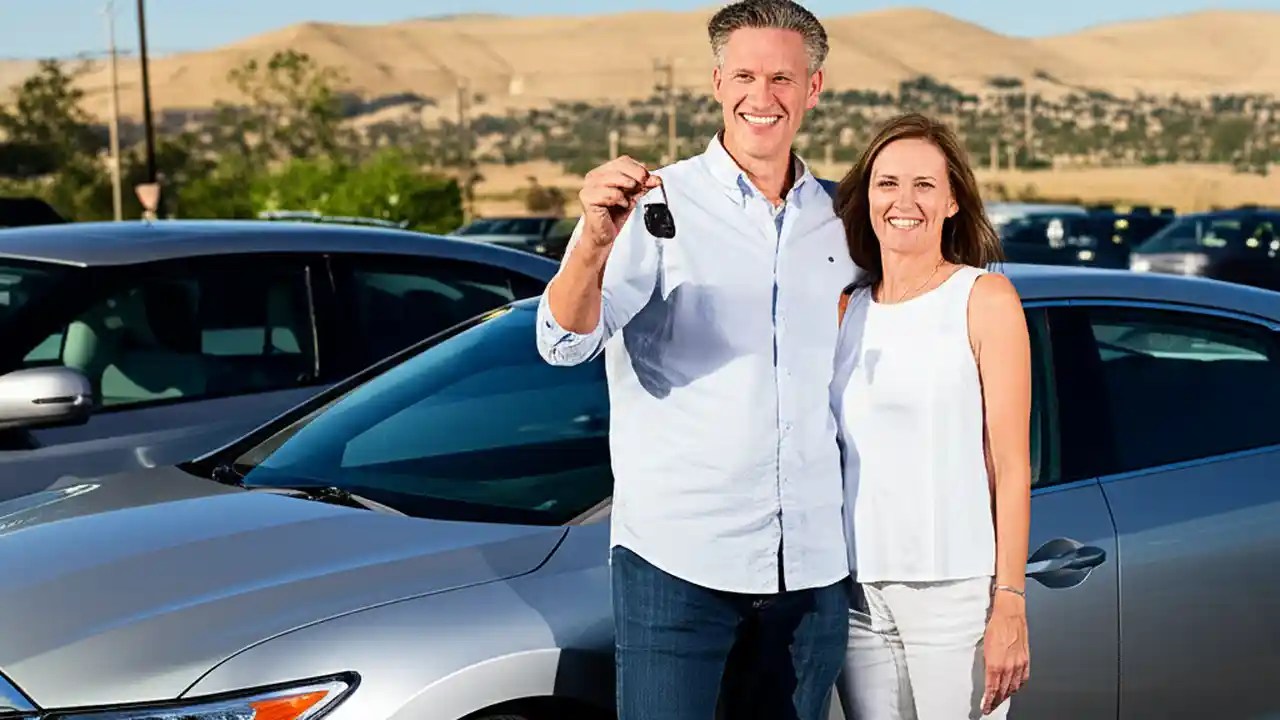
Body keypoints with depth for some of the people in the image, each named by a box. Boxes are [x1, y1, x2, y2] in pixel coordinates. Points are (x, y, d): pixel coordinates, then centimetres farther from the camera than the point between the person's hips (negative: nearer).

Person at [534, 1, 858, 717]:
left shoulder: (838, 224, 8)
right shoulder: (660, 206, -5)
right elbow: (567, 342, -17)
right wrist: (595, 242, -36)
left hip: (814, 562, 4)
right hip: (678, 556, -4)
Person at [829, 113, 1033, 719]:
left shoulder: (985, 298, -1)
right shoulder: (847, 310, 11)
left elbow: (1010, 466, -5)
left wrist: (1010, 606, -11)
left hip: (956, 593, -4)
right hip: (859, 595, 4)